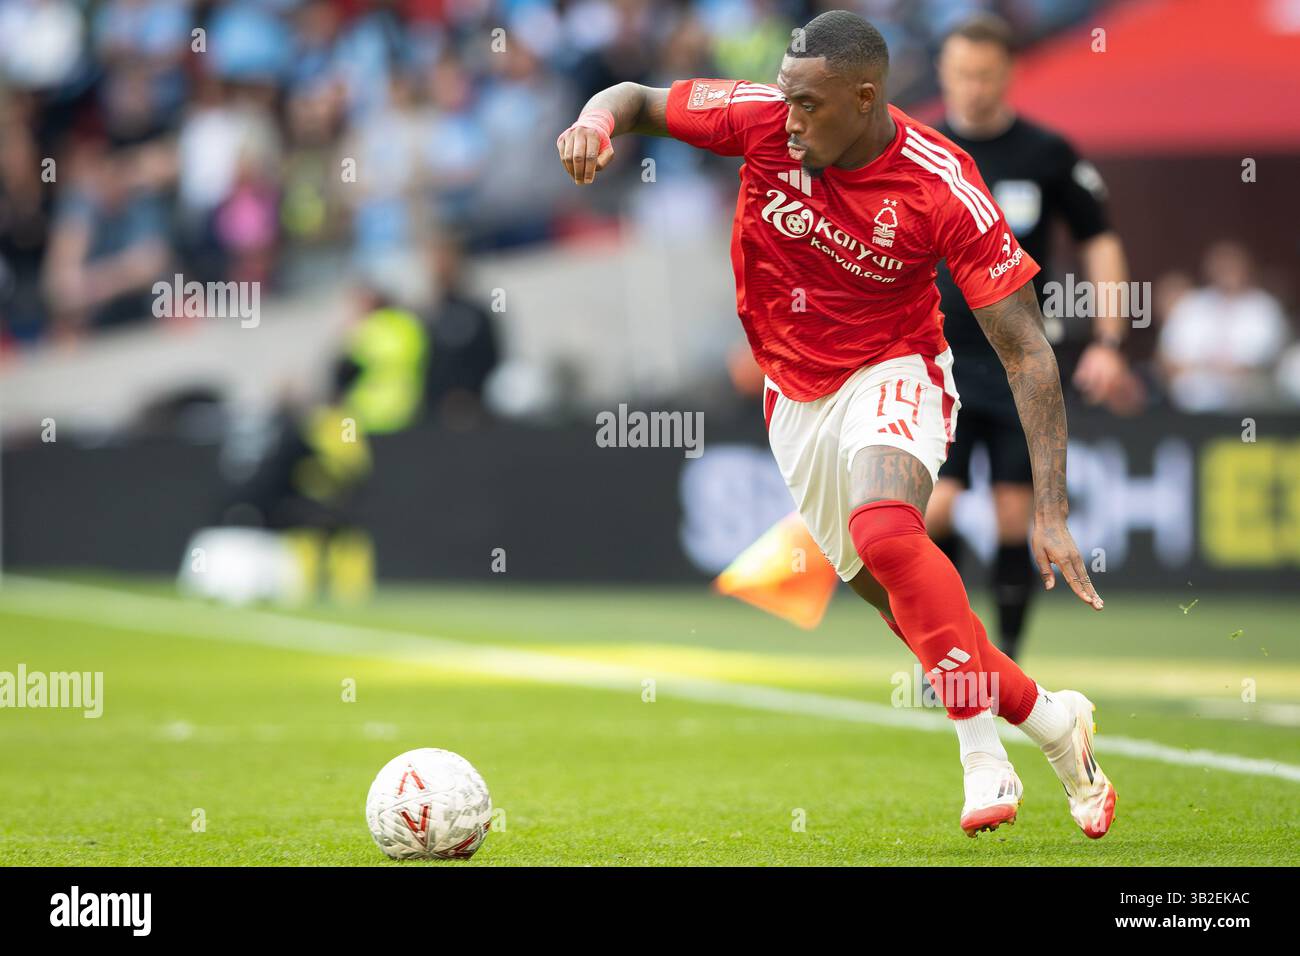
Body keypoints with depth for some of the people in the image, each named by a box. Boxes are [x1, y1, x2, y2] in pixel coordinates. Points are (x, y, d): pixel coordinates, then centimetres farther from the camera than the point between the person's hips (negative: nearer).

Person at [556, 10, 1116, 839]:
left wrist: (1051, 512, -27)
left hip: (893, 376, -5)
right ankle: (1051, 720, 25)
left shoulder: (942, 188, -24)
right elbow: (638, 99, 1)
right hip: (797, 395, 5)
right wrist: (597, 123, -26)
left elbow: (1026, 351, -21)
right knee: (911, 609, 5)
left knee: (886, 532, -34)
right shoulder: (763, 122, -15)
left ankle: (983, 752, -27)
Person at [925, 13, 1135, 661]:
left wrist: (1108, 343, -2)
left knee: (1014, 518, -1)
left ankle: (1006, 655, 12)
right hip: (940, 360, 0)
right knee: (935, 507, -12)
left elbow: (1100, 244, 7)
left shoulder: (1049, 155, -1)